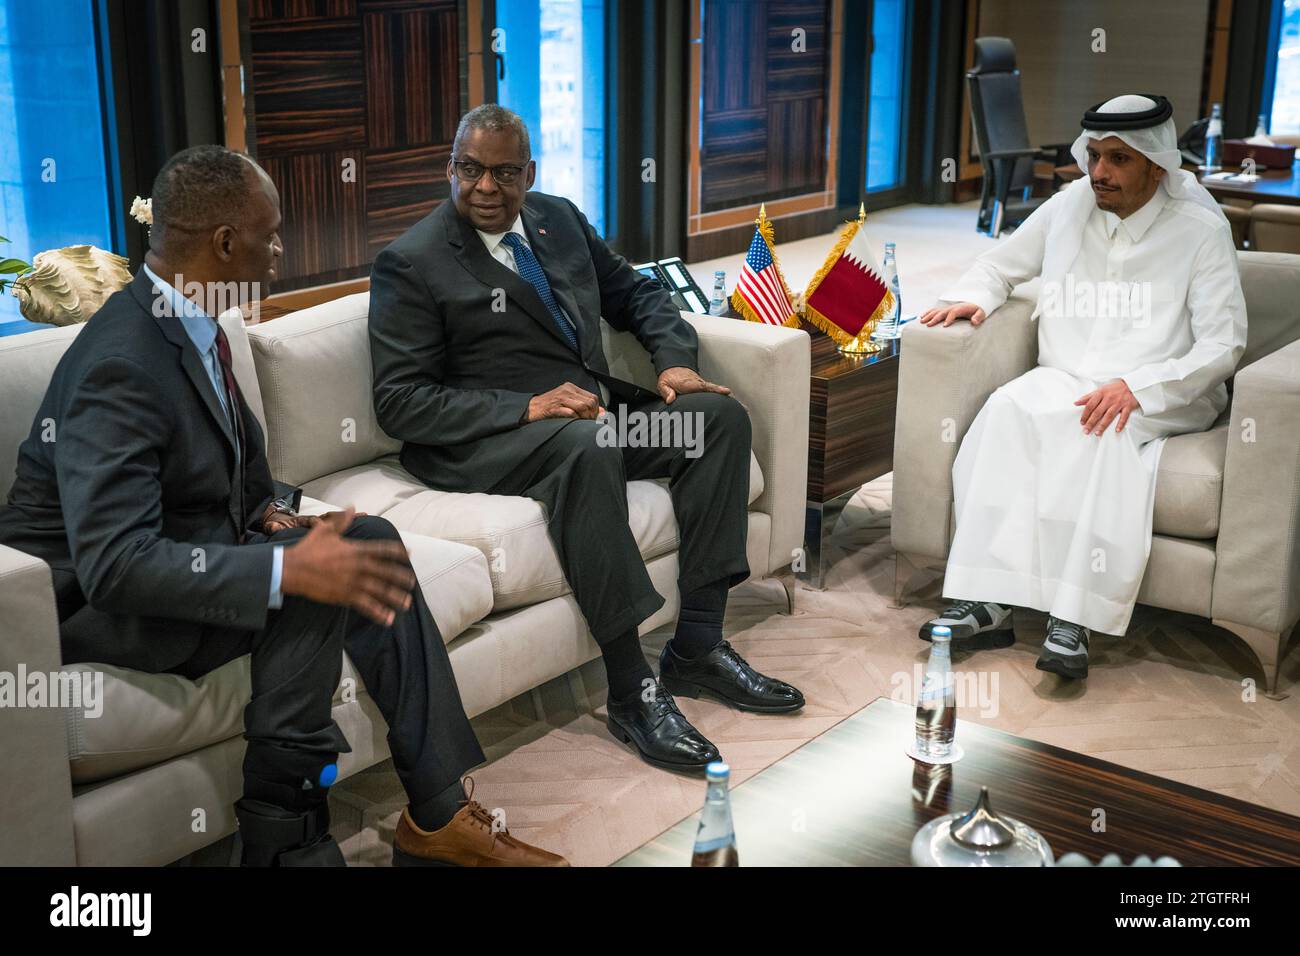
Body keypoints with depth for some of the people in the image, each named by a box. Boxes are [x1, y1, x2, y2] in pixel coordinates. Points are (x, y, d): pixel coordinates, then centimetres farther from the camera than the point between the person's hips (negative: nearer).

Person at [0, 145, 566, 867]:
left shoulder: (189, 323, 2)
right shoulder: (118, 365, -27)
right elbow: (112, 562, -34)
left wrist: (272, 512, -4)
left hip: (181, 548, 9)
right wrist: (288, 569, -36)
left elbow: (235, 460, 18)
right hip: (94, 600, -9)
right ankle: (283, 838, -11)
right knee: (314, 584, -27)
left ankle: (437, 812, -3)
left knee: (369, 543, -5)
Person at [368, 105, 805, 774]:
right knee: (587, 446, -37)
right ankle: (631, 693, -31)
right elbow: (400, 401, -12)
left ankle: (696, 647, -12)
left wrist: (675, 360, 1)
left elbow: (633, 291, 23)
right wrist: (529, 407, -23)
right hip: (485, 443, -7)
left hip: (592, 406, 7)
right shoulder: (410, 264, -6)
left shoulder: (558, 218, 14)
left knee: (718, 414, -12)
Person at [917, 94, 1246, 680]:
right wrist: (971, 297, -1)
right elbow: (1000, 264, 24)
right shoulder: (1070, 206, 10)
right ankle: (986, 604, -35)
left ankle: (1073, 621, -39)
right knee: (1009, 409, -30)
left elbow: (1223, 345, -8)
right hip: (1065, 381, 3)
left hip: (1162, 396, -3)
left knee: (1099, 430, -37)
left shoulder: (1200, 229, -3)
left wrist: (1137, 387, -23)